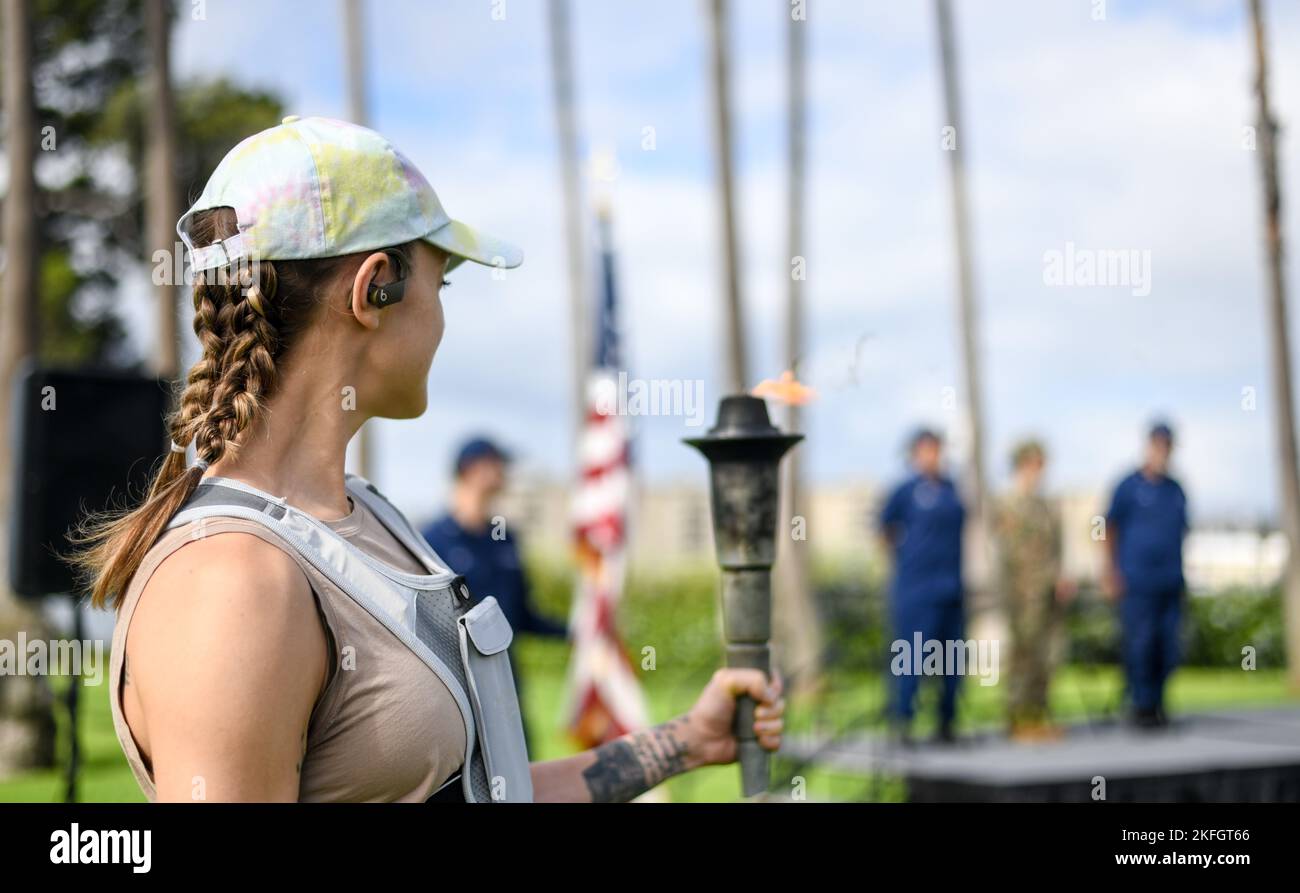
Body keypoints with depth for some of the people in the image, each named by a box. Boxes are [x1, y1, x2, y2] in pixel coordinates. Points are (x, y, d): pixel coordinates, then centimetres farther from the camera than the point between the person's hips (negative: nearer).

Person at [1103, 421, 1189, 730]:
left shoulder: (1176, 490, 14)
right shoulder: (1129, 487, 0)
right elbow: (1110, 529, 1)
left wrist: (1181, 575, 19)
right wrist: (1112, 574, -5)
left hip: (1171, 583, 5)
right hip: (1137, 583, -5)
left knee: (1168, 645, 2)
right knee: (1140, 643, -7)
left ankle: (1157, 702, 14)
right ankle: (1142, 705, 1)